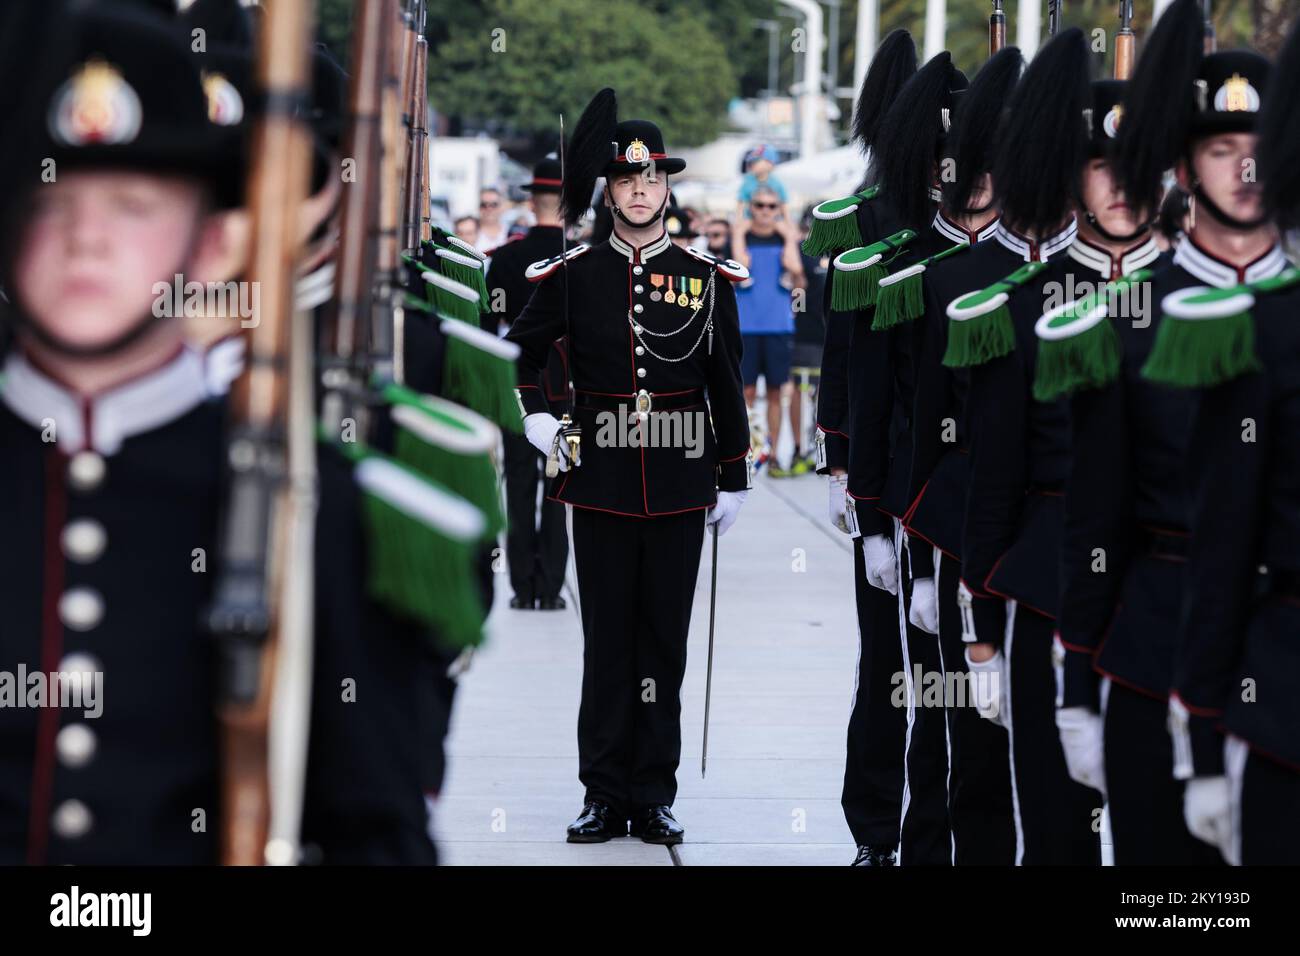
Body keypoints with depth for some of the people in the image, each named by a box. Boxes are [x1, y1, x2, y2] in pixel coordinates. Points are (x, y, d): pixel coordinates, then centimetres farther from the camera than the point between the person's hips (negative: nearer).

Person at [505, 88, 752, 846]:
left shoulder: (708, 278, 3)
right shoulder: (573, 275, 2)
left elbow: (727, 386, 7)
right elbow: (522, 351, 16)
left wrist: (733, 478, 6)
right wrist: (535, 417, 2)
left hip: (680, 487, 0)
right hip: (601, 484, 0)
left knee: (666, 641, 5)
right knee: (607, 641, 4)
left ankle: (655, 797, 11)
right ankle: (605, 797, 9)